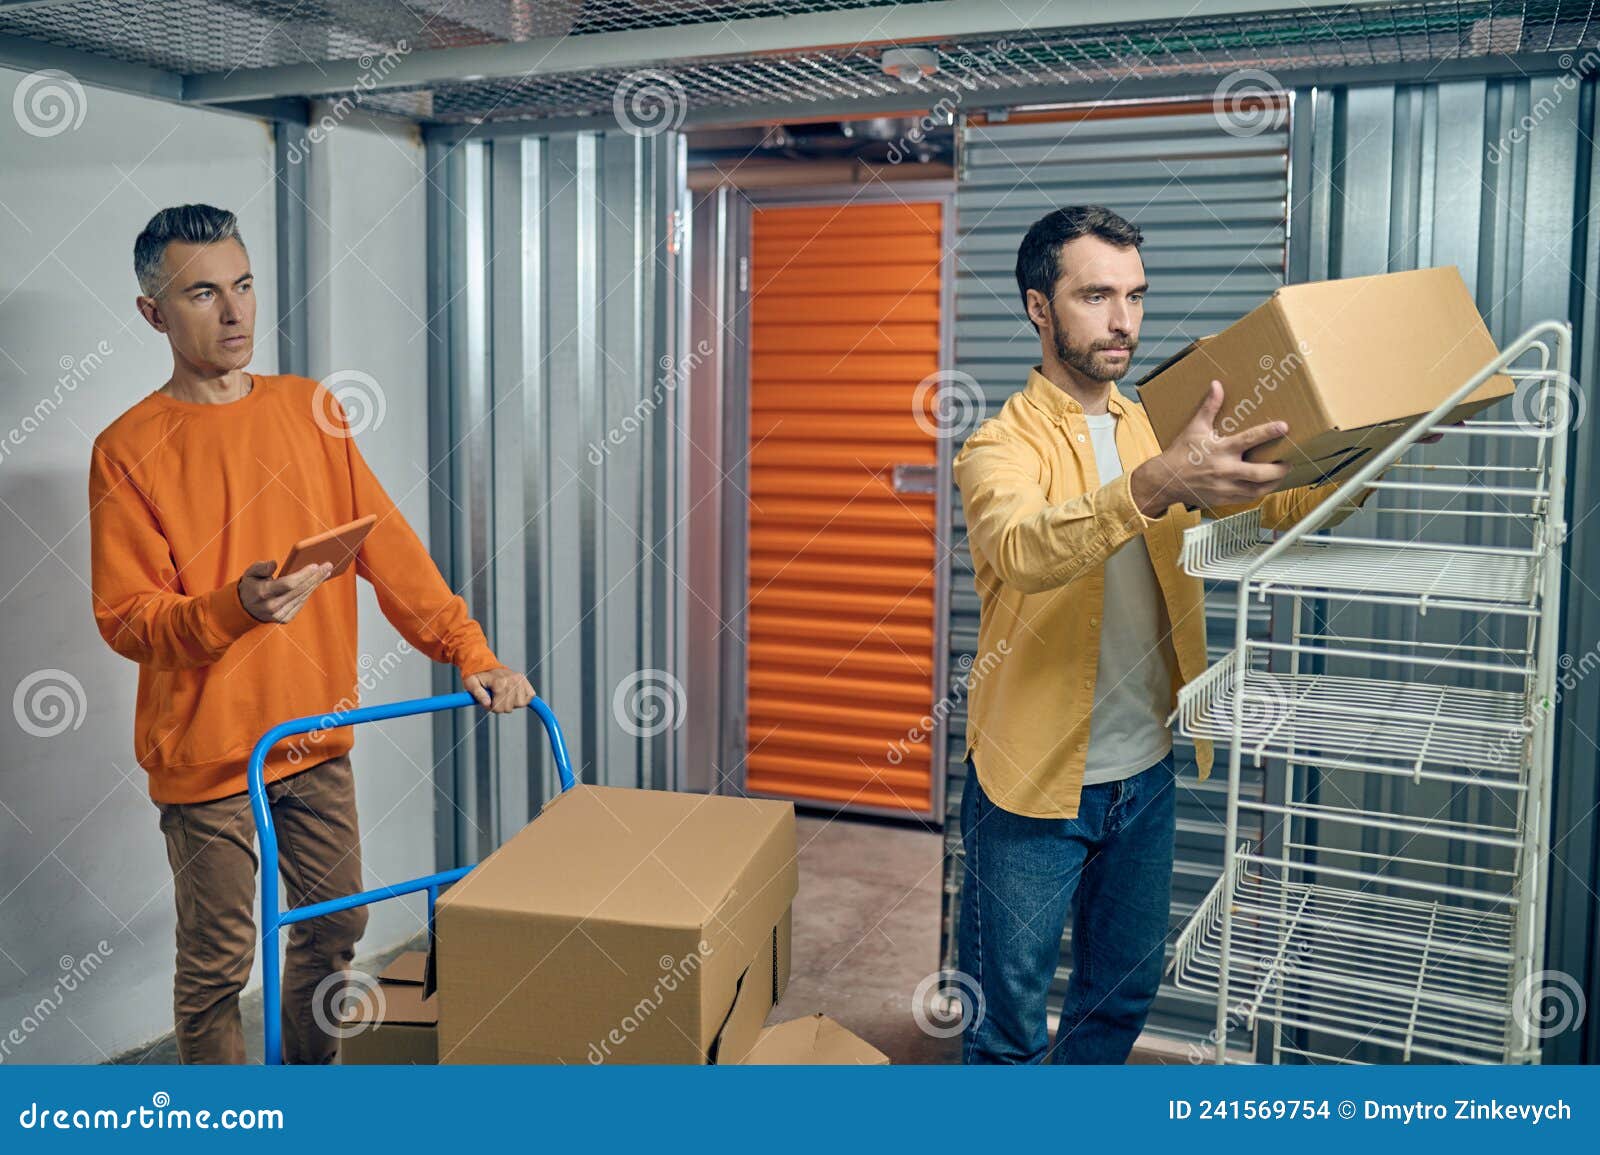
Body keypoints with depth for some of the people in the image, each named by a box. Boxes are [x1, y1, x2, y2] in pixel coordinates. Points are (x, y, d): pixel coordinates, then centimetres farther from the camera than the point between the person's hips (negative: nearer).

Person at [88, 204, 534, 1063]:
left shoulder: (310, 410, 5)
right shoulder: (129, 450, -9)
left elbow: (389, 547, 2)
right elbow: (127, 620, -11)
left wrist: (469, 653, -5)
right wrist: (238, 605, -29)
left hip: (318, 738, 5)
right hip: (206, 755, -4)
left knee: (335, 928, 16)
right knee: (217, 963, 6)